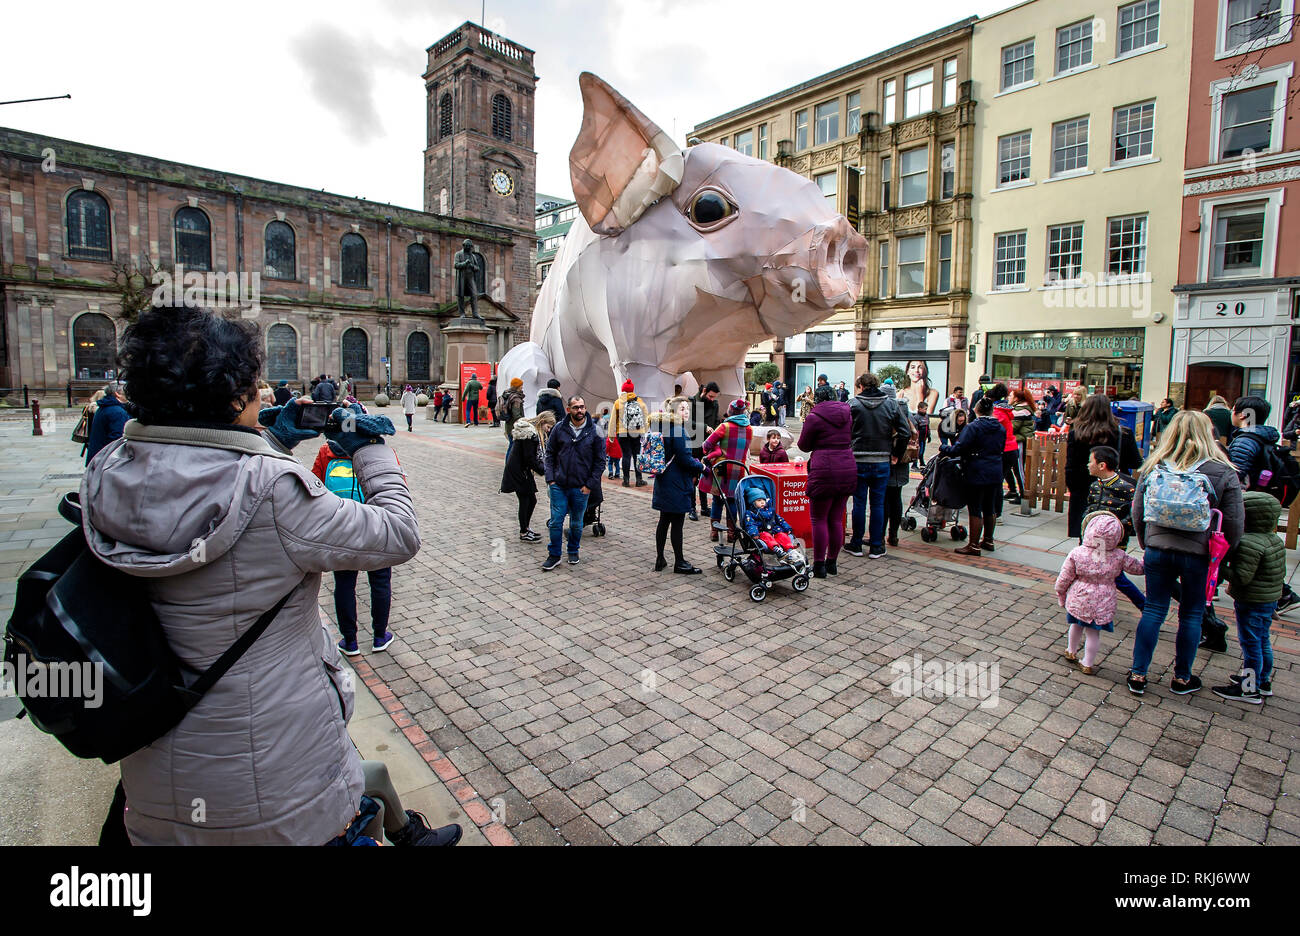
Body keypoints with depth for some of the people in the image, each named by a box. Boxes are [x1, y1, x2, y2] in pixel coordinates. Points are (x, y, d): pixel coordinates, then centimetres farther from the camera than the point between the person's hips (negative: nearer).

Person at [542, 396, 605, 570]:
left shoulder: (595, 431, -4)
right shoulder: (559, 428, 0)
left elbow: (600, 460, -1)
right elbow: (550, 454, 8)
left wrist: (590, 484, -6)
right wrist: (550, 478, -1)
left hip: (581, 488, 0)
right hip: (558, 485, 1)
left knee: (576, 523, 13)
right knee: (556, 521, 2)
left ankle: (573, 552, 33)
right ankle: (554, 555, 17)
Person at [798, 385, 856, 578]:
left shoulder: (814, 417, -6)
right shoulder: (848, 414, 12)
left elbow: (804, 445, 2)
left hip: (824, 471, -6)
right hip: (848, 469, 6)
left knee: (819, 520, 2)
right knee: (836, 520, 14)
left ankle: (819, 565, 5)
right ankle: (832, 562, 22)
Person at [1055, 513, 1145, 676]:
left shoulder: (1077, 553, -14)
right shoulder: (1119, 556, -12)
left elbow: (1064, 579, -7)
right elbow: (1138, 567, 5)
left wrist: (1061, 595, 9)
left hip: (1078, 600, 0)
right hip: (1102, 604, 0)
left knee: (1077, 625, 23)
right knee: (1093, 632, 11)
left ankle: (1071, 651, 42)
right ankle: (1087, 664, 20)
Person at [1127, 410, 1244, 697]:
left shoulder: (1153, 467, -3)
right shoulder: (1224, 473, -9)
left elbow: (1137, 512, 4)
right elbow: (1235, 523, -6)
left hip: (1158, 548, 2)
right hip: (1199, 554, -1)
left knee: (1153, 610, 11)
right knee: (1192, 614, 13)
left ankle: (1138, 675, 16)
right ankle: (1182, 678, 26)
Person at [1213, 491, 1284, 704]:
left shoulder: (1250, 543, -25)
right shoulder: (1275, 540, 7)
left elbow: (1241, 577, -27)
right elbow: (1281, 573, 15)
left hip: (1252, 603, -10)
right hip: (1270, 599, 10)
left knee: (1250, 643, -1)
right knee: (1262, 641, 21)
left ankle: (1250, 689, 7)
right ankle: (1263, 680, 34)